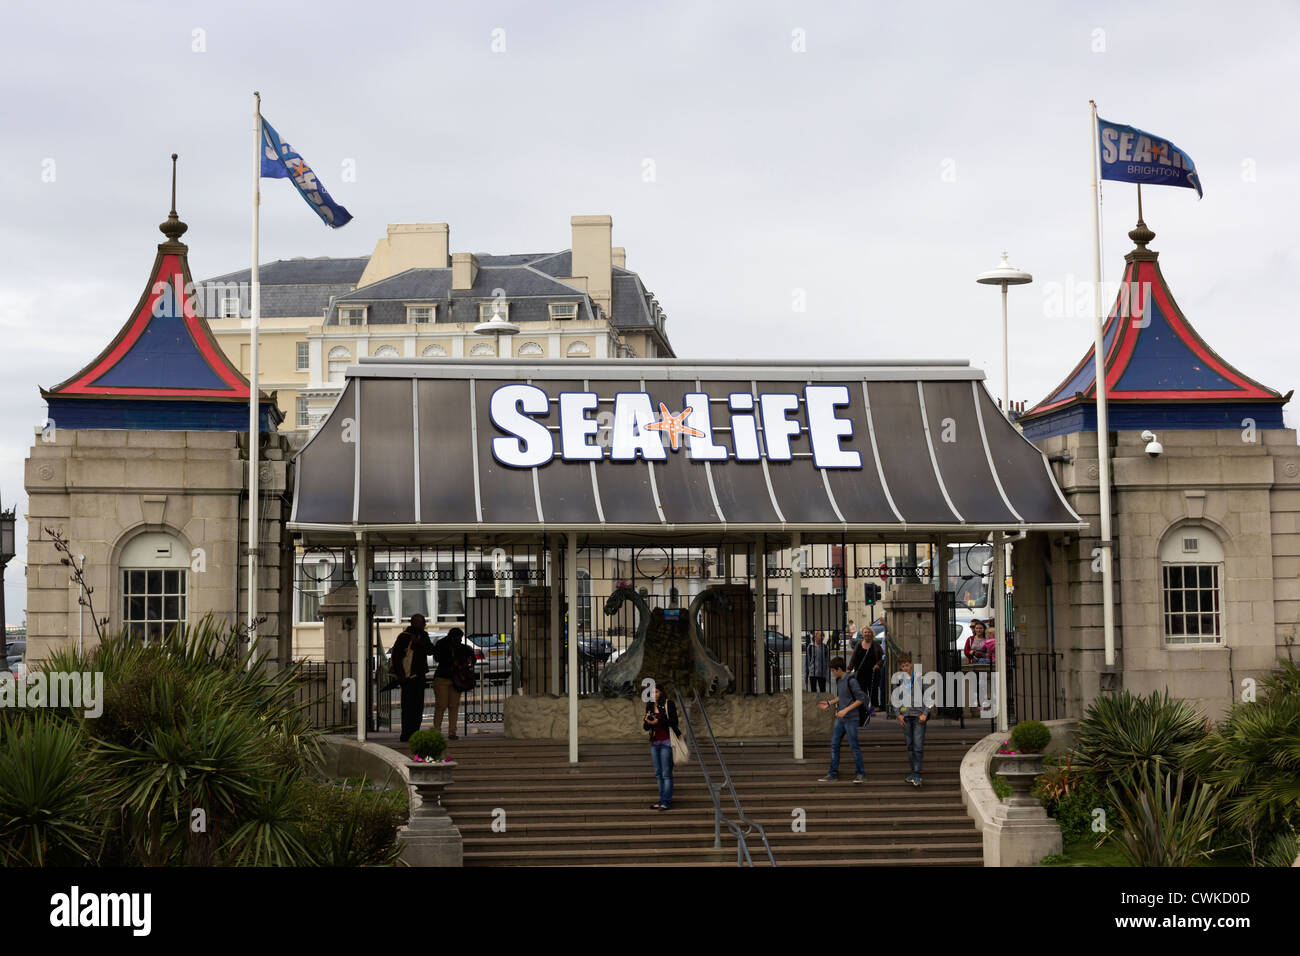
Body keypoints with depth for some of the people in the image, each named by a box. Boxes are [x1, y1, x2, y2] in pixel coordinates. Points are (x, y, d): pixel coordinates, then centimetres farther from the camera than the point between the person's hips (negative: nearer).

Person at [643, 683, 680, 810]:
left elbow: (674, 722, -11)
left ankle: (667, 802, -8)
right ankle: (662, 800, 12)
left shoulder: (668, 704, -5)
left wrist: (658, 721, -21)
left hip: (666, 742, -7)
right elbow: (646, 727, 13)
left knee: (666, 773, -7)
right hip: (654, 743, 7)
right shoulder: (649, 707, 13)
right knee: (658, 774, 7)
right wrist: (646, 722, -10)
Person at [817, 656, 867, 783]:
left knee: (854, 746, -1)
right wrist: (829, 703, 21)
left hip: (851, 719, -9)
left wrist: (846, 710, -21)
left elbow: (861, 699, -17)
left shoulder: (851, 681, -15)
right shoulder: (841, 680, 11)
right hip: (840, 719, 9)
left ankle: (860, 773, 9)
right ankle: (833, 773, 11)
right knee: (834, 745, 6)